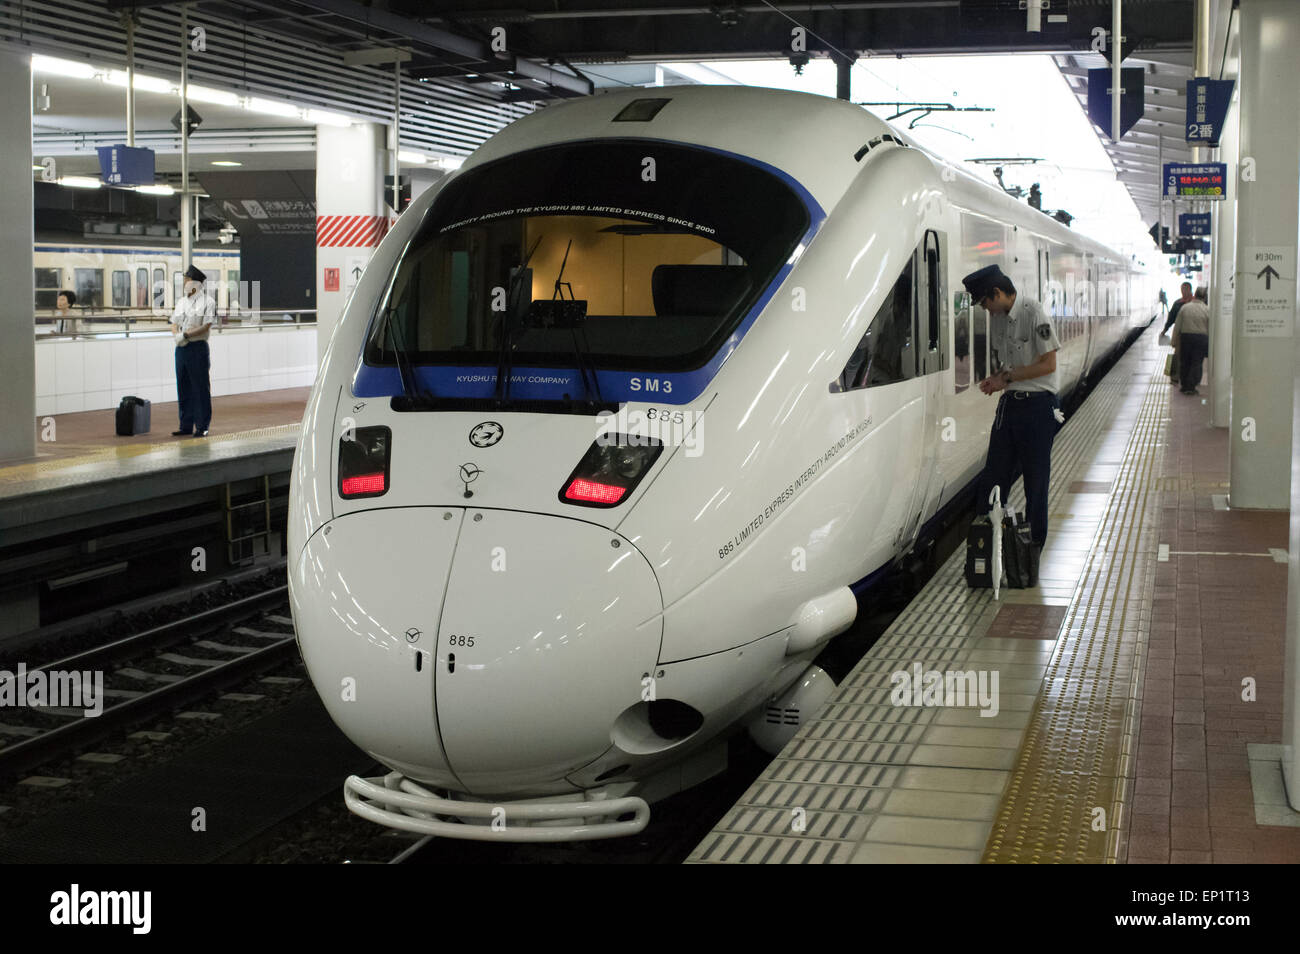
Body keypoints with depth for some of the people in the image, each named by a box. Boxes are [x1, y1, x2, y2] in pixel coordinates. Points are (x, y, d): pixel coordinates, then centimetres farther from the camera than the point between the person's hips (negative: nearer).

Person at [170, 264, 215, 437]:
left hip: (198, 347, -7)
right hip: (181, 349, 7)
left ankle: (202, 427, 0)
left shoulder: (207, 301, -4)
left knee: (200, 389, -4)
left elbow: (206, 327, -12)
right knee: (183, 389, 9)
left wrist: (185, 335, -18)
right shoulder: (181, 301, 17)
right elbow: (174, 325, 16)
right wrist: (177, 335, -5)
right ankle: (186, 426, 15)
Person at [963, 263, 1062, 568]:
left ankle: (1033, 551, 9)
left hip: (1037, 405, -7)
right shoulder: (997, 317, 9)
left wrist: (1007, 378, -13)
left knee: (1035, 483, 1)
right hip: (1009, 403, 7)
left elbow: (1048, 364, -15)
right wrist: (994, 380, -1)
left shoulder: (1033, 313, -15)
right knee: (993, 477, 7)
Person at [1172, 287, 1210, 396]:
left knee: (1184, 362, 12)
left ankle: (1184, 386, 18)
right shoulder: (1207, 310, -5)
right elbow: (1209, 329, -1)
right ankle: (1191, 387, 1)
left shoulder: (1184, 307, 0)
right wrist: (1209, 344, 8)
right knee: (1196, 363, 3)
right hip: (1201, 337, -2)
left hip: (1185, 336, 2)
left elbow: (1177, 326, 2)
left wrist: (1175, 341, 8)